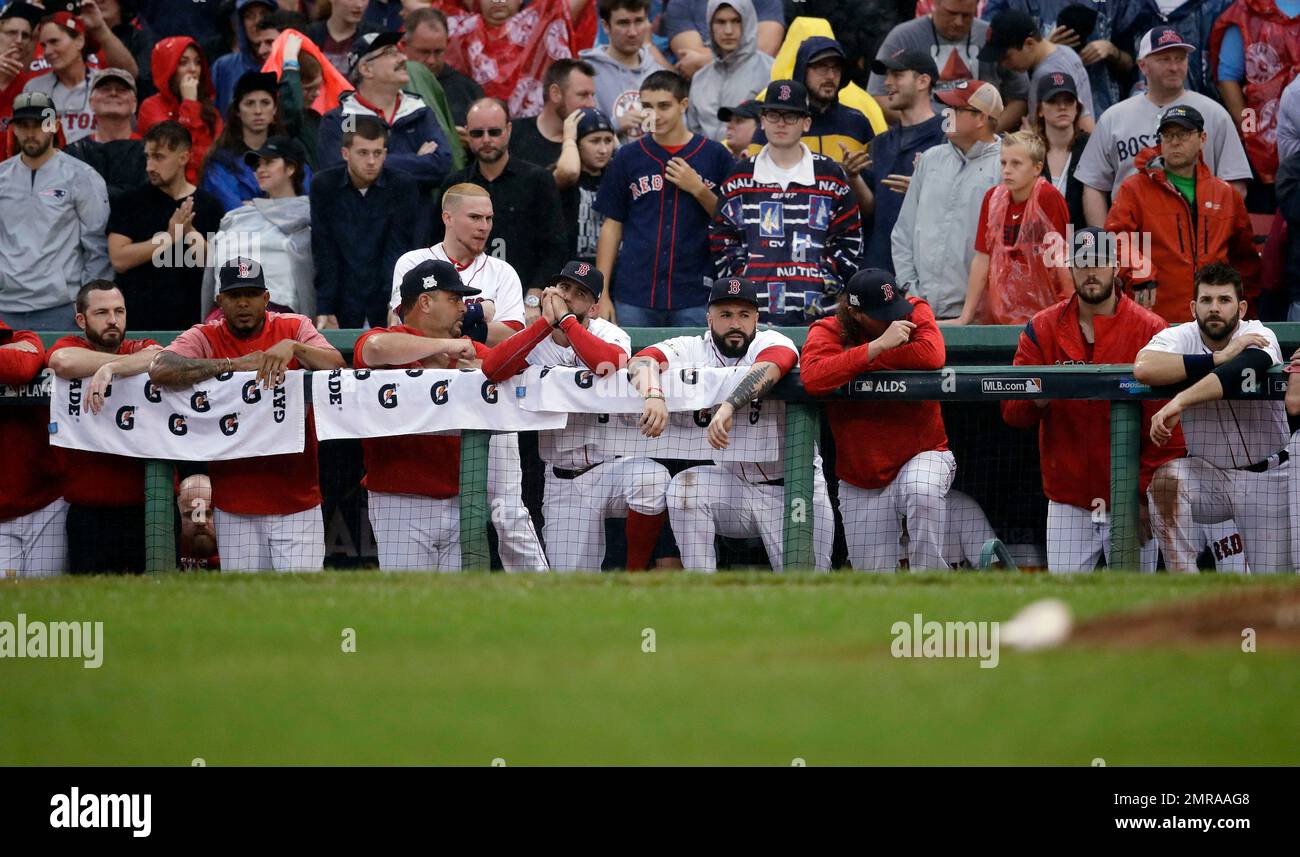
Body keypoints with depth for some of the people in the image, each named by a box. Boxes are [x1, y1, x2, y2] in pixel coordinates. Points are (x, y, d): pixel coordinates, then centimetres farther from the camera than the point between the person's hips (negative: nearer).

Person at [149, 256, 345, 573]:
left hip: (298, 502, 0)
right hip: (235, 507, 0)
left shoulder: (294, 327, 5)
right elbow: (159, 370, -18)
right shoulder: (204, 338, 1)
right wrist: (233, 364, -20)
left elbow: (337, 366, -9)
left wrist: (292, 347, -26)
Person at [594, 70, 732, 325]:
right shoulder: (627, 158, 9)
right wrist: (602, 294, 4)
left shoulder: (715, 156, 5)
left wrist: (698, 189, -8)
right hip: (633, 297, 1)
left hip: (695, 297, -1)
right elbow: (612, 226, 10)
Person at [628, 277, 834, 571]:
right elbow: (642, 361, -18)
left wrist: (728, 407, -52)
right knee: (683, 486, -26)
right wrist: (654, 395, -42)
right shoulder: (692, 350, -2)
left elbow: (769, 367, -35)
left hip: (794, 489, -3)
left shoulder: (771, 342, -11)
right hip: (732, 480, 3)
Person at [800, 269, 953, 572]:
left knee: (923, 493, -38)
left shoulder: (915, 312, -5)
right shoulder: (827, 331, -7)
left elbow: (932, 355, -25)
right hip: (862, 477, 1)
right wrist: (879, 346, -30)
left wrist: (867, 362, -20)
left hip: (923, 454, -1)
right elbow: (813, 377, -28)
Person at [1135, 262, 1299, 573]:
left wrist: (1180, 402, -51)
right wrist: (1218, 358, -31)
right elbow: (1143, 368, -31)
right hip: (1207, 474, 2)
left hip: (1266, 476, -2)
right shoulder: (1180, 337, -9)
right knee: (1165, 478, -32)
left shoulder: (1259, 337, -16)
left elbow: (1245, 370, -40)